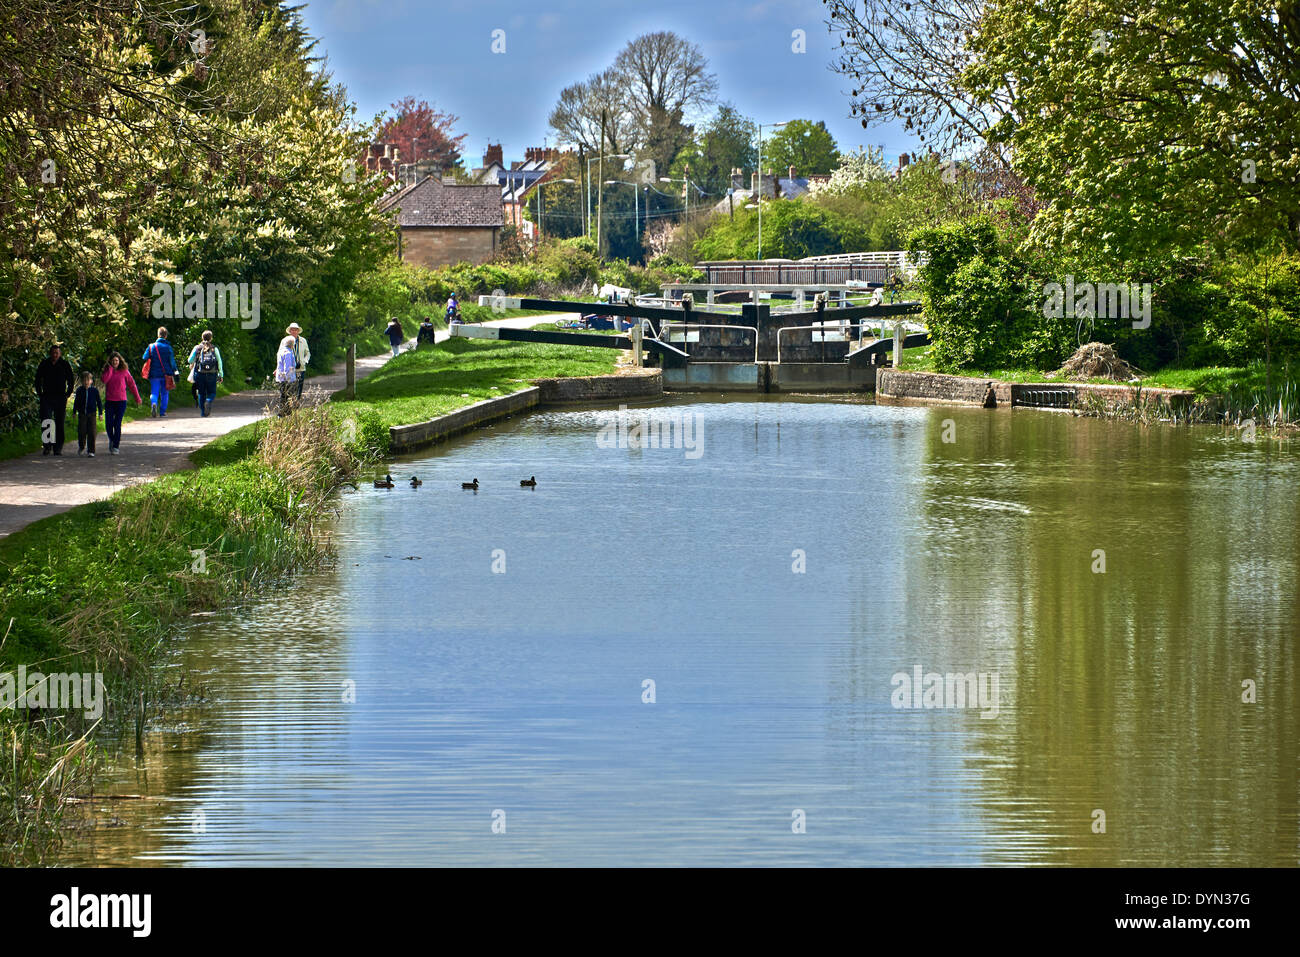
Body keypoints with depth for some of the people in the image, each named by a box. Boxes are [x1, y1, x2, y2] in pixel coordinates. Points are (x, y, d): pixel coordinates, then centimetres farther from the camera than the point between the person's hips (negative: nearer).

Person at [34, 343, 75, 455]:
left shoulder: (65, 365, 3)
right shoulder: (44, 364, 5)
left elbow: (71, 381, 8)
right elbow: (38, 380, 13)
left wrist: (67, 395, 1)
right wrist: (40, 395, 6)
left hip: (60, 398, -1)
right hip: (46, 398, 1)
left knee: (59, 424, 1)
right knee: (45, 422, -10)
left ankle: (58, 448, 6)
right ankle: (46, 446, -7)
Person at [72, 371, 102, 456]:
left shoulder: (95, 391, 0)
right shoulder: (79, 391, 3)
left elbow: (99, 402, 6)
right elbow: (76, 402, 13)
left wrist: (100, 413, 5)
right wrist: (74, 412, 13)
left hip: (92, 414, -1)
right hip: (82, 414, 1)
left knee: (91, 433, -5)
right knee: (81, 432, -1)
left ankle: (91, 451, 0)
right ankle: (81, 447, 25)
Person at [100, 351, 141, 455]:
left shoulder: (124, 371, 1)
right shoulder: (107, 371, 6)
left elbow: (131, 384, 8)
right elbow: (104, 379, -15)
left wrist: (137, 397, 11)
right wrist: (110, 369, -12)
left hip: (121, 401, -2)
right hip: (109, 401, 2)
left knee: (117, 424, -7)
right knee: (108, 424, -1)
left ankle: (116, 447, -1)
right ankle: (112, 439, 28)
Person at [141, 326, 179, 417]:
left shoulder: (151, 346, -1)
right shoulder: (168, 347, -3)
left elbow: (144, 358, -1)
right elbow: (172, 361, -5)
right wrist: (175, 372, -1)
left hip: (154, 374, 0)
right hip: (166, 374, 0)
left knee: (154, 392, 3)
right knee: (164, 394, 12)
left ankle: (153, 403, -28)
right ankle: (162, 412, 12)